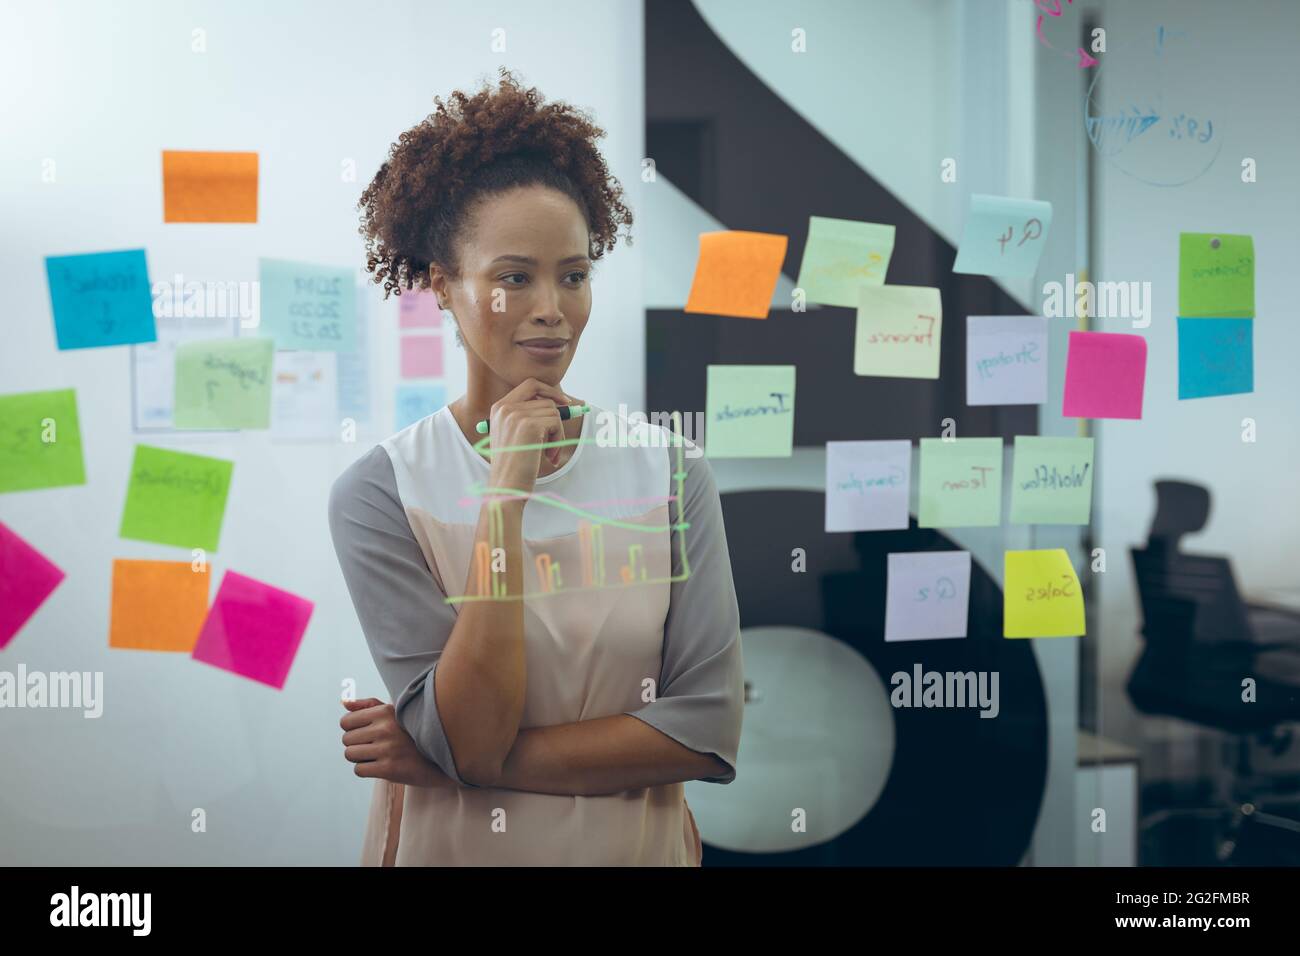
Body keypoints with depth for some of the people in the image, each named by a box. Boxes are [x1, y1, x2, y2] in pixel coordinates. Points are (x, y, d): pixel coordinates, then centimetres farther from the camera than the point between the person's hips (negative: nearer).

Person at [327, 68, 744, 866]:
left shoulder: (671, 469, -9)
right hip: (450, 847, -1)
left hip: (636, 844, 2)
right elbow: (468, 736, -20)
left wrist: (456, 761, -17)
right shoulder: (378, 493, -14)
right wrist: (505, 495, -26)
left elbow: (710, 729, -14)